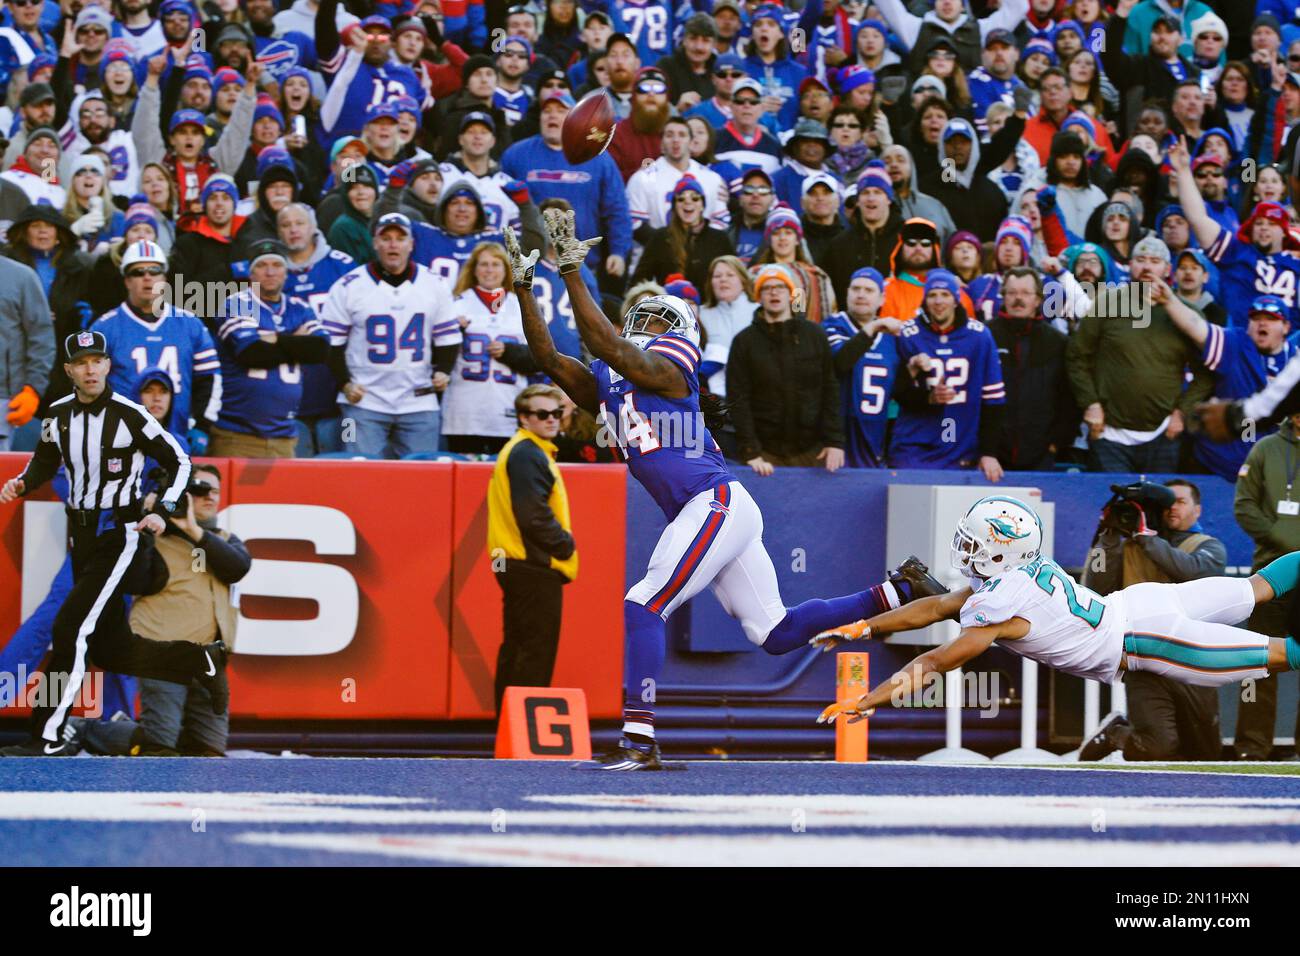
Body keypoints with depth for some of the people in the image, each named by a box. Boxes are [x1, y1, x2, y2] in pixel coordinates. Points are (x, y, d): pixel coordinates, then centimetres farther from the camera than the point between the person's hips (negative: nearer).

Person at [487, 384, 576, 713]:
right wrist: (566, 546, -10)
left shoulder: (517, 451, 19)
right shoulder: (528, 455, -14)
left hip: (517, 566, 11)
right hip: (536, 567, -11)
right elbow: (534, 516, -22)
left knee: (516, 651, 14)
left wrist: (560, 544, 10)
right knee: (536, 656, -8)